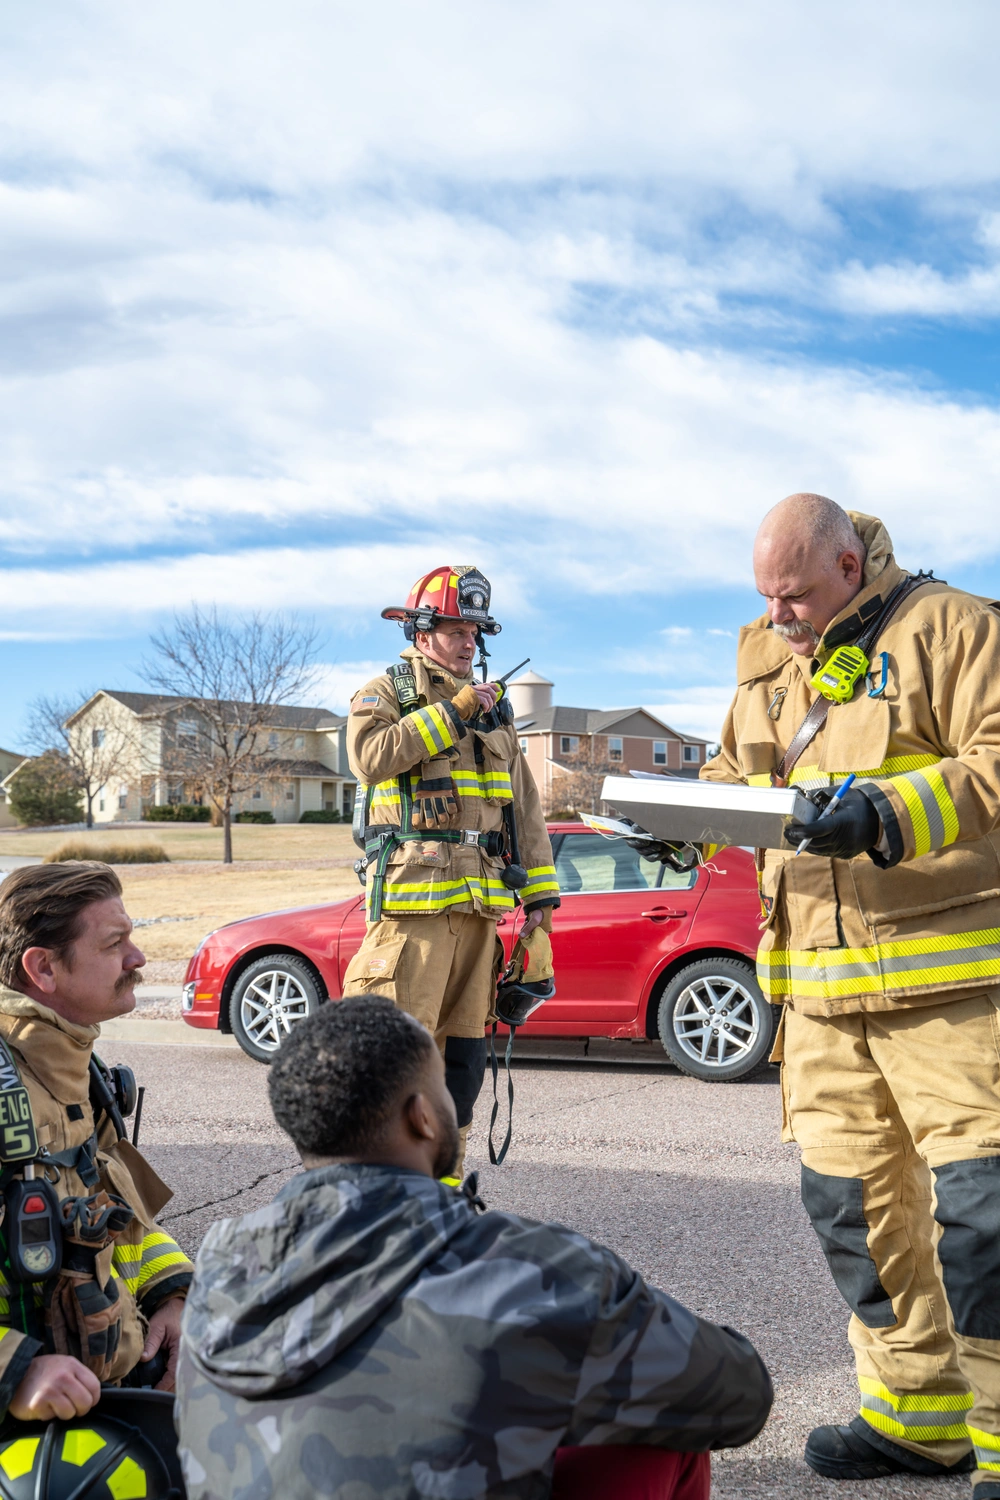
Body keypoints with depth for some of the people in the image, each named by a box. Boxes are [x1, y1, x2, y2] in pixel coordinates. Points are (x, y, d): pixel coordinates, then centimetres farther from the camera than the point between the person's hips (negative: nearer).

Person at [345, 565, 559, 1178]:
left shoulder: (495, 712, 22)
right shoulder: (385, 694, 6)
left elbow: (525, 809, 19)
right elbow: (372, 754, -17)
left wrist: (540, 897, 11)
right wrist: (452, 713, -13)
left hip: (480, 902, 6)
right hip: (411, 898, -6)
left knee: (463, 1047, 9)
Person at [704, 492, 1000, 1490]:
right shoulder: (766, 664, 17)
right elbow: (735, 771, 25)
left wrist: (890, 813, -25)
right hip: (821, 989, 7)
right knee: (852, 1201, 11)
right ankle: (919, 1415, 27)